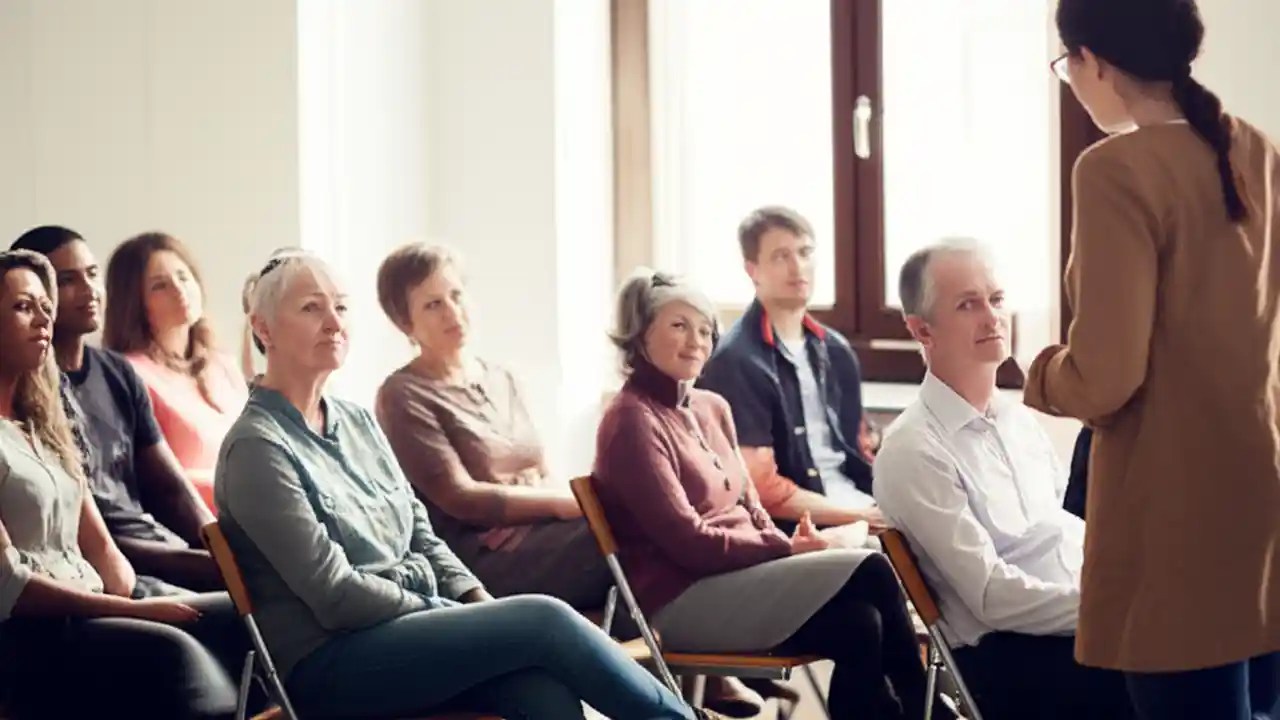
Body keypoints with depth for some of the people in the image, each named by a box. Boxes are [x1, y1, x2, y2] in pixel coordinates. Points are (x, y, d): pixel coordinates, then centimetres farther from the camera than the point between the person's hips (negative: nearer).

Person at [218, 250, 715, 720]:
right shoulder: (258, 448, -10)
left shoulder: (356, 423, 14)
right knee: (542, 620, -21)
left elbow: (421, 536, 17)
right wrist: (450, 617, -8)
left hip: (405, 624, 7)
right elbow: (335, 594, -14)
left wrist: (481, 603, -1)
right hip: (327, 663, -7)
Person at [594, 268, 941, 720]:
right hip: (682, 601, -7)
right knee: (869, 571, -21)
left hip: (736, 577, 7)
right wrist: (788, 549, -15)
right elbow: (688, 542, -15)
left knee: (858, 623, -22)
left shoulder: (712, 408, 16)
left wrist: (792, 543, -5)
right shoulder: (632, 420, -9)